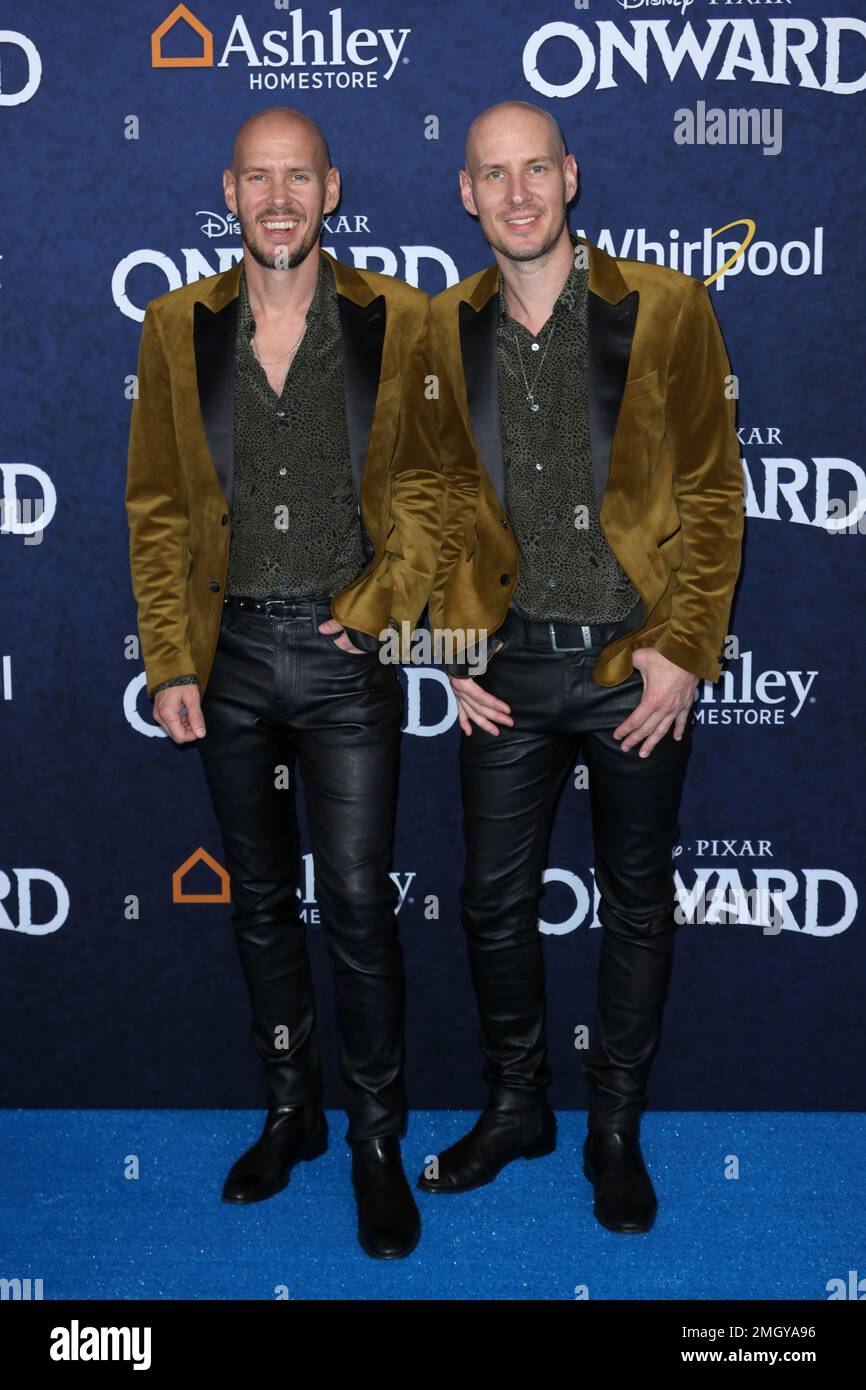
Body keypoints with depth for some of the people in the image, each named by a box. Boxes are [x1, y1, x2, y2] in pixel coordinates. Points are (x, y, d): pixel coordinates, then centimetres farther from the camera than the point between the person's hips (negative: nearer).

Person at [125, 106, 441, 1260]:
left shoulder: (396, 319, -1)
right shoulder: (179, 326, 4)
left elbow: (426, 485, 3)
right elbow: (155, 506, 5)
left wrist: (378, 606, -9)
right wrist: (169, 664, 0)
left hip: (344, 654, -2)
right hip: (230, 651, 3)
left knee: (357, 901, -1)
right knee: (261, 898, 13)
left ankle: (378, 1141, 17)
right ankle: (290, 1111, 31)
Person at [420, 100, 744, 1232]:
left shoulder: (666, 309, -5)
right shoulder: (446, 328, 5)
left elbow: (713, 491, -4)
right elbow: (451, 497, 11)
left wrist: (683, 650, -10)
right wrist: (456, 648, 3)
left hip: (638, 665, -2)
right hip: (509, 669, 3)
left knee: (638, 902, 10)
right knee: (495, 900, 10)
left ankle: (617, 1127, 29)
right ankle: (517, 1105, 33)